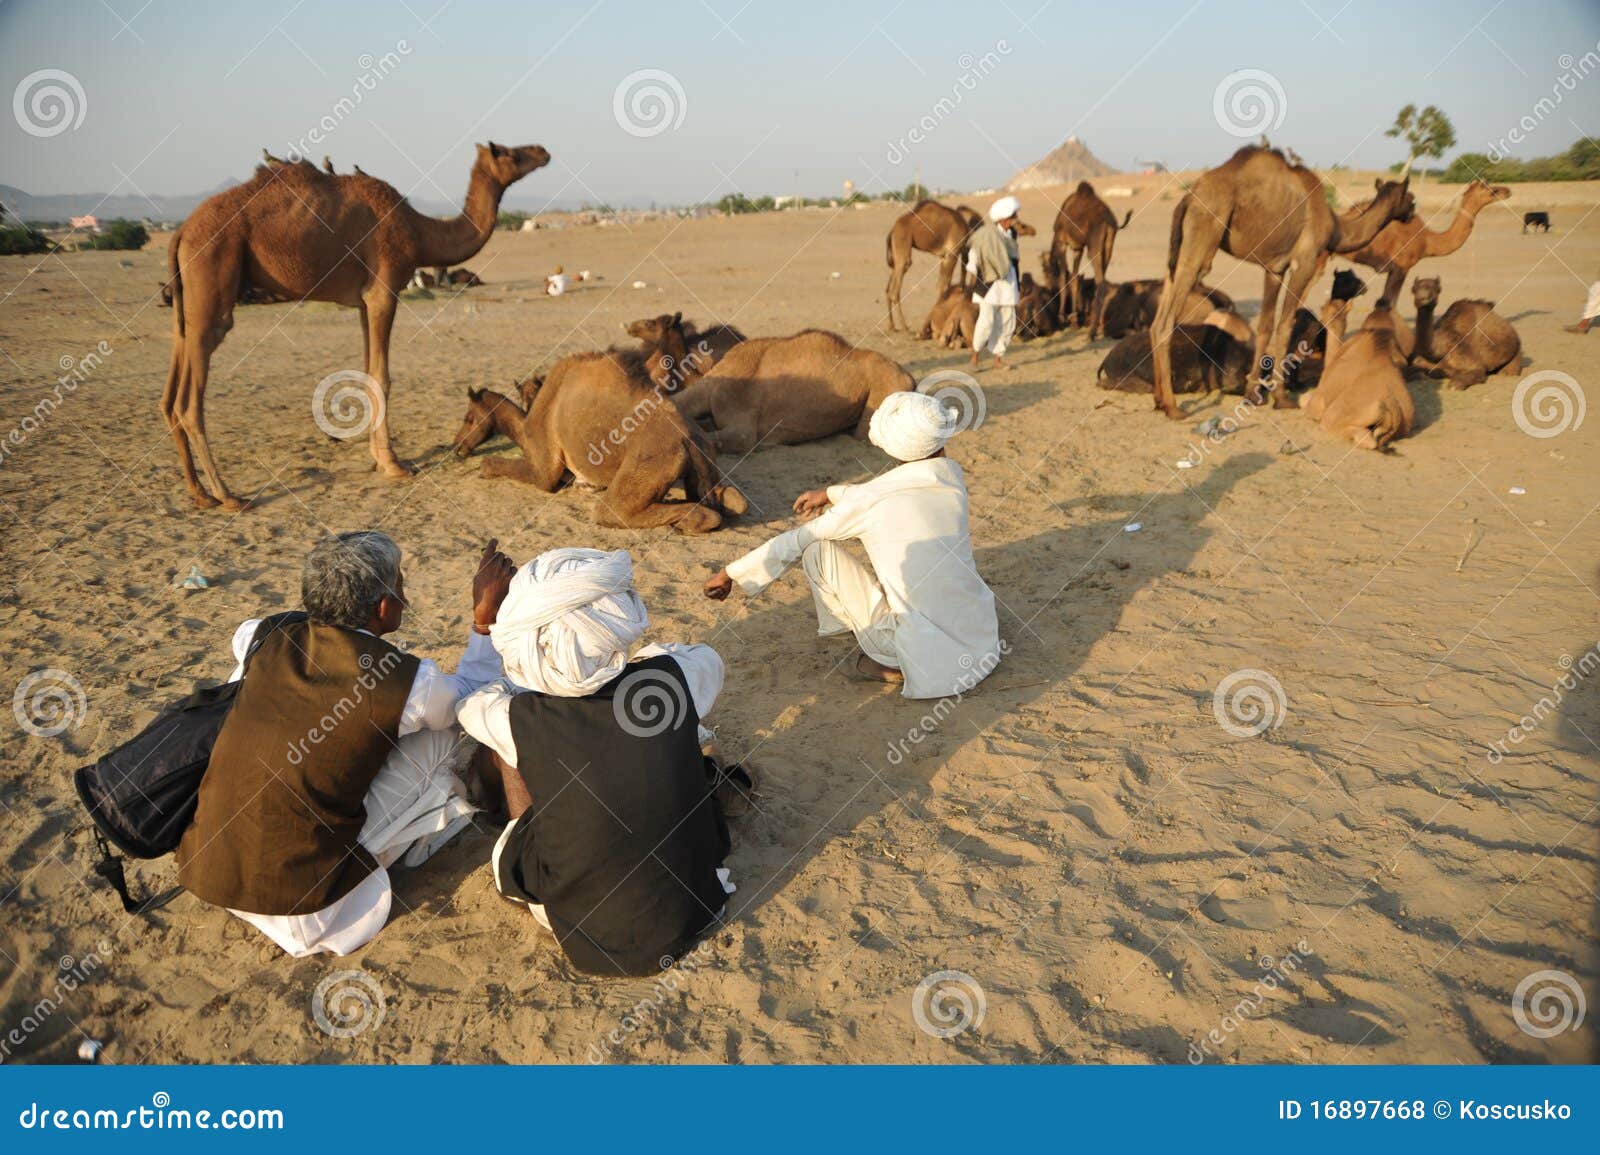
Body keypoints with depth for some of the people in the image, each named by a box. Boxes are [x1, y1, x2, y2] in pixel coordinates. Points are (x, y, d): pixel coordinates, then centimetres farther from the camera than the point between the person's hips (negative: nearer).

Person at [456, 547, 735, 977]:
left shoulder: (517, 723, -24)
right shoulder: (675, 678, -22)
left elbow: (466, 706, 2)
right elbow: (710, 660, 5)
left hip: (590, 938, -1)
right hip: (696, 912, 2)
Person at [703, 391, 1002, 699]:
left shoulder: (871, 501, -11)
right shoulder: (953, 475, 2)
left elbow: (795, 541, -2)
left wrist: (731, 573, 11)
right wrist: (831, 494, 31)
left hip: (922, 648, -6)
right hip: (983, 637, 6)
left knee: (817, 548, -1)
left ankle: (888, 662, 4)